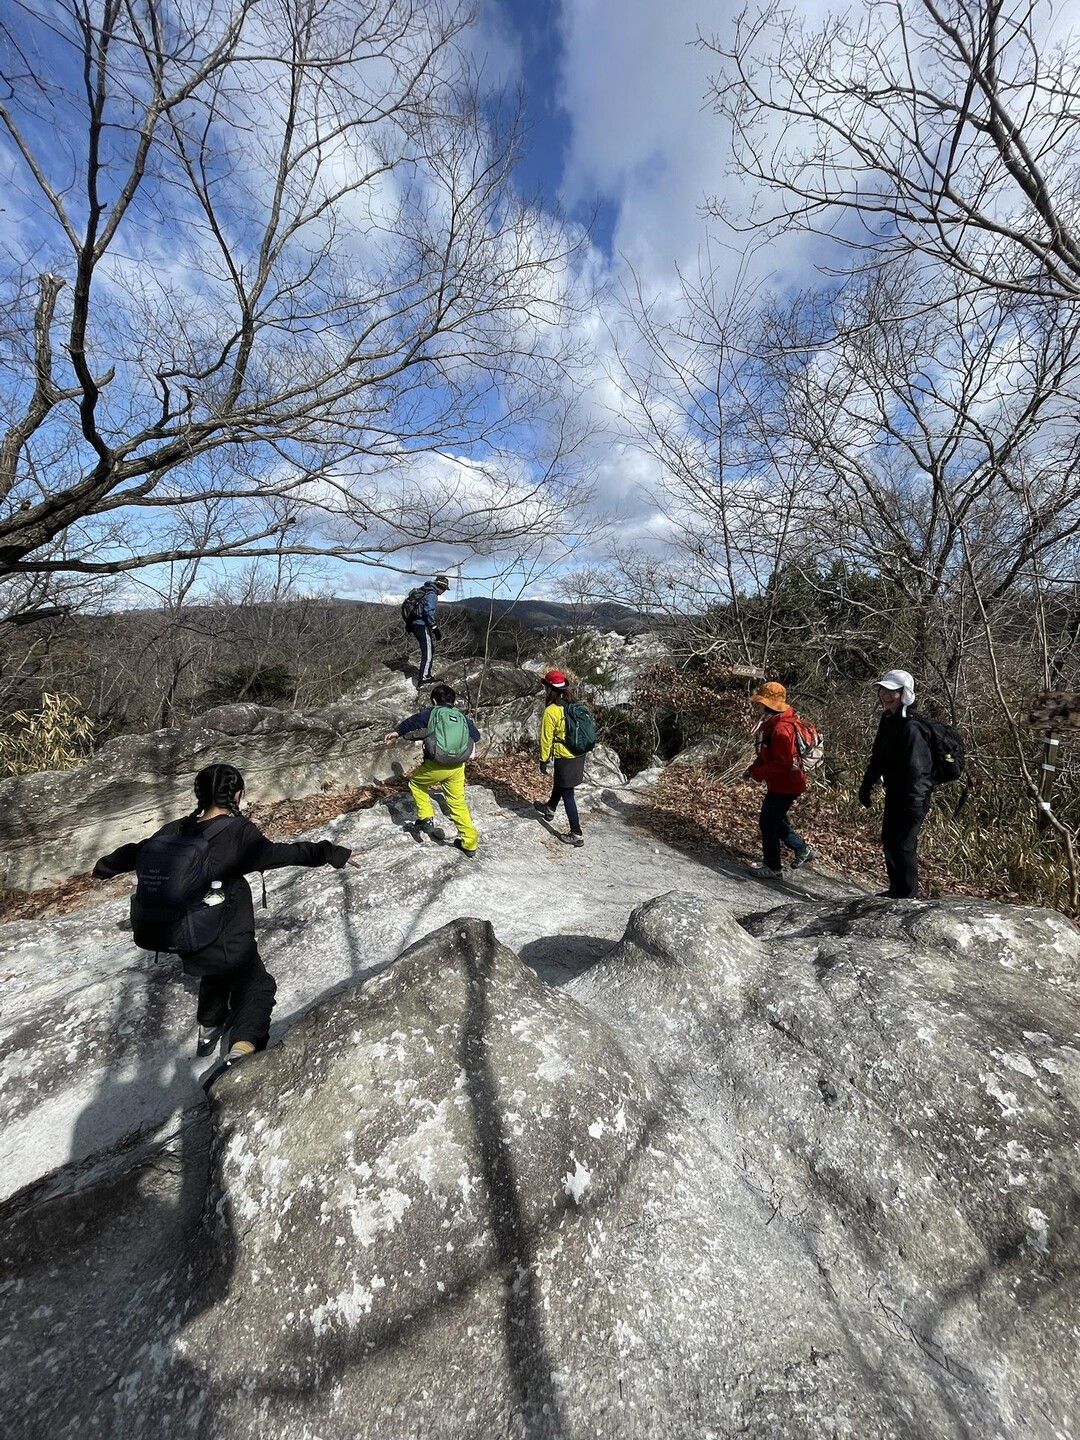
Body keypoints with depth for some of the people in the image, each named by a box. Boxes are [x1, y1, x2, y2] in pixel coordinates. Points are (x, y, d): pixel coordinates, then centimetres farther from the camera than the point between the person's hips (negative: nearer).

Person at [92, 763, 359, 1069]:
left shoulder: (176, 831, -5)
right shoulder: (238, 832, -24)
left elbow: (138, 852, 11)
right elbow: (279, 854, -27)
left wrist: (104, 867, 32)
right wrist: (331, 853, -23)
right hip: (227, 941, -7)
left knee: (217, 973, 35)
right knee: (256, 986, 12)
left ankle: (208, 1029, 53)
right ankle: (242, 1048, -6)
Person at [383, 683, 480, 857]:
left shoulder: (431, 712, 7)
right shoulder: (461, 716, 19)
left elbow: (416, 720, -13)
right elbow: (476, 735, 19)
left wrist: (397, 732, -19)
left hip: (437, 764, -4)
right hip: (458, 766, 4)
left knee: (416, 782, 25)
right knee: (458, 802, 17)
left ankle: (426, 819, 16)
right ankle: (469, 842, 18)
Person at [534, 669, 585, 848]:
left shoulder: (551, 711, -19)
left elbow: (547, 738, -13)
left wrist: (543, 760, -2)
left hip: (564, 757, -7)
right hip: (579, 754, 7)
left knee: (567, 794, 4)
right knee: (559, 782, 29)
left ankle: (576, 834, 9)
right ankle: (550, 808, 53)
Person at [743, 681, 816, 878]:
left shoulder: (781, 729, -25)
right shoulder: (771, 723, 7)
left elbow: (783, 763, -28)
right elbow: (766, 753, 15)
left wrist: (758, 773, -20)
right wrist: (752, 769, 4)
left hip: (785, 785, -10)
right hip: (779, 783, 10)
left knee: (768, 823, 1)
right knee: (775, 820, 22)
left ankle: (773, 868, 15)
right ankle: (802, 849, 35)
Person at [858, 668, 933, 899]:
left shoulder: (911, 727, -22)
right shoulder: (887, 720, 6)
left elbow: (917, 770, -24)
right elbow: (878, 757, 15)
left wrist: (912, 805, -25)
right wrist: (867, 785, 17)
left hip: (912, 797, -9)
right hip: (894, 794, 9)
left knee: (904, 845, 0)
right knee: (888, 840, 17)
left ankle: (907, 896, 16)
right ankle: (895, 890, 33)